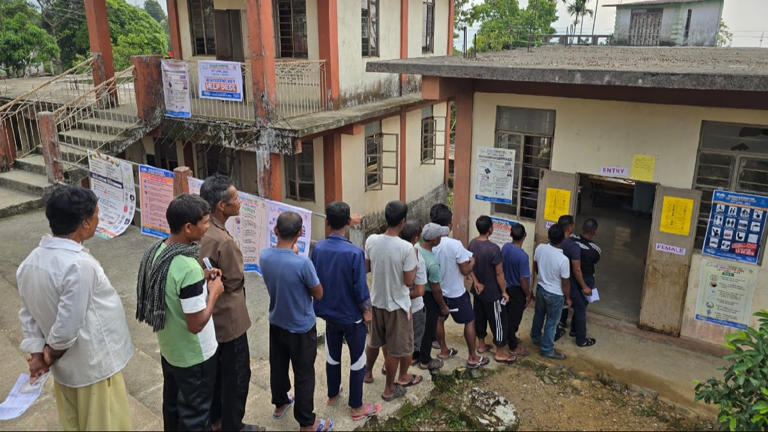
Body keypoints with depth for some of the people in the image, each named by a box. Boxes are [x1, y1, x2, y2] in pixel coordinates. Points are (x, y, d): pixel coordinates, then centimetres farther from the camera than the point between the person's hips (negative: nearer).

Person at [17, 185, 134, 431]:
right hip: (94, 367, -8)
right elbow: (67, 327, -26)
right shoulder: (79, 265, -31)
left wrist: (36, 354, 2)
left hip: (64, 368, 8)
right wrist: (50, 355, -9)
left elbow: (28, 315, 2)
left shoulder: (30, 261, -4)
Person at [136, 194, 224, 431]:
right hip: (194, 356, -8)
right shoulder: (189, 268, -34)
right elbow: (196, 324, -29)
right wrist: (213, 293, -16)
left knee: (172, 403, 27)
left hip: (168, 348, 8)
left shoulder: (157, 251, -8)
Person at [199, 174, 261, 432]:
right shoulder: (223, 241, -30)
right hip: (228, 319, -9)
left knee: (216, 369, 25)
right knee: (236, 375, 10)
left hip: (210, 317, 9)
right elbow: (235, 282, -17)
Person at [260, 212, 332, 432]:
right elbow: (318, 293, -15)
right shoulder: (303, 263, -32)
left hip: (276, 323, 6)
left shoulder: (264, 256, -13)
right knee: (304, 375, 9)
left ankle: (280, 403, 47)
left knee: (278, 366, 24)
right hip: (301, 328, -6)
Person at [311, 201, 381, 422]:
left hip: (328, 313, 5)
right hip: (352, 315, -5)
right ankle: (356, 407, 22)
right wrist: (366, 310, -4)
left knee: (332, 356, 23)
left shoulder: (318, 248, -10)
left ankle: (332, 394, 41)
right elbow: (360, 286, -21)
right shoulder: (354, 252, -25)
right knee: (357, 361, 11)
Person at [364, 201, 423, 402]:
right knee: (395, 349, 11)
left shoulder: (371, 241, -10)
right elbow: (409, 281, -18)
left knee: (374, 341, 27)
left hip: (376, 300, 6)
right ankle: (389, 389, 24)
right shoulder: (406, 248, -25)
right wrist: (414, 263, -4)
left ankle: (368, 373, 46)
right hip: (397, 304, -5)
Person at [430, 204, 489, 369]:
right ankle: (473, 358, 21)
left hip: (437, 291, 6)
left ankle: (443, 351, 40)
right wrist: (473, 261, 1)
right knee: (470, 322, 12)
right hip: (456, 293, -5)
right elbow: (465, 271, -20)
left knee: (439, 319, 24)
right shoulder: (455, 245, -29)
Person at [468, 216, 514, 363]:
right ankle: (500, 353, 18)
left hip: (478, 290, 7)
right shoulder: (493, 249, -28)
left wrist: (476, 282, -1)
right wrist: (504, 291, -9)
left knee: (479, 317, 21)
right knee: (498, 320, 7)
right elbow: (499, 274, -20)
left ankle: (481, 344, 38)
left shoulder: (472, 243, -5)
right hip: (492, 293, -7)